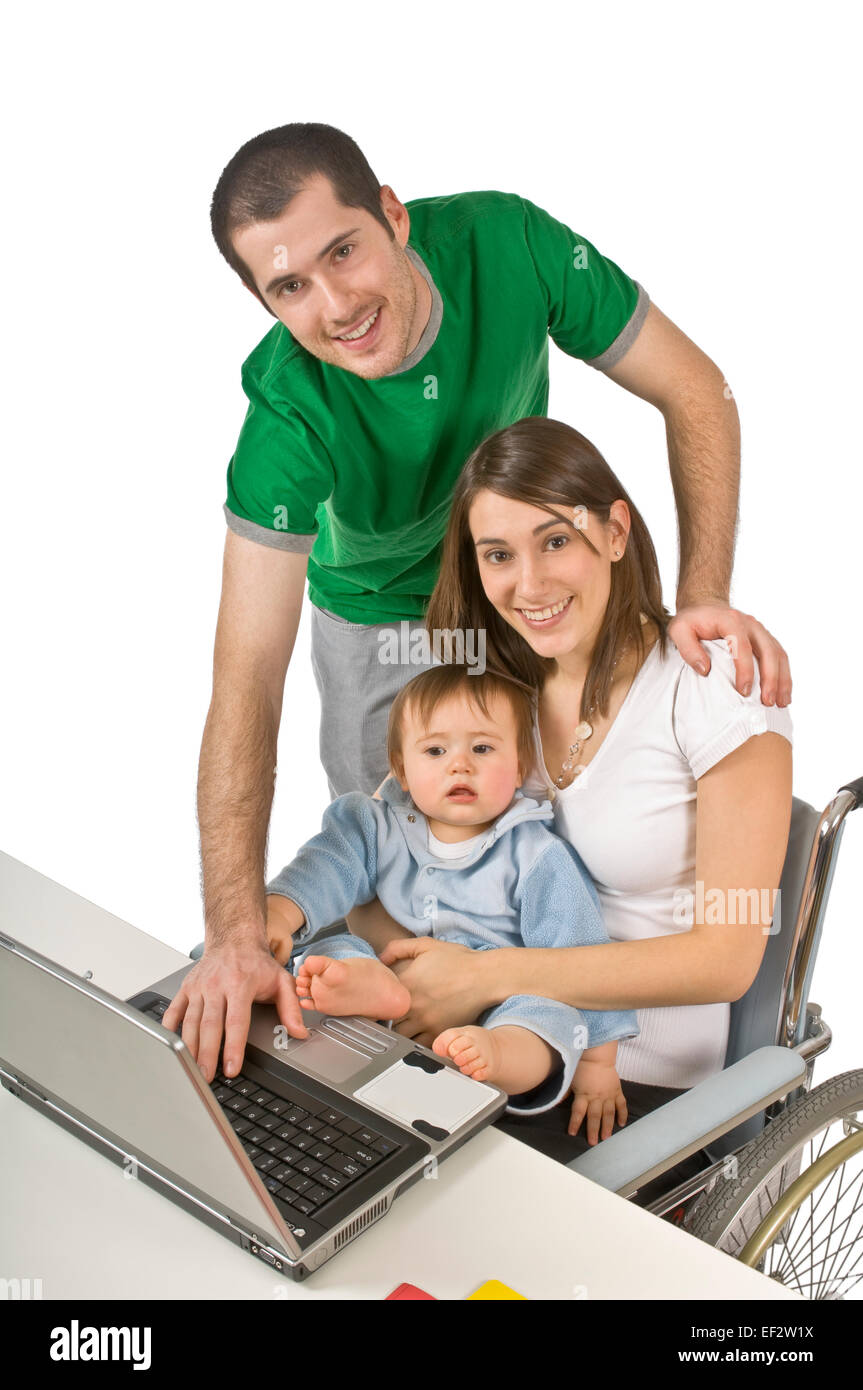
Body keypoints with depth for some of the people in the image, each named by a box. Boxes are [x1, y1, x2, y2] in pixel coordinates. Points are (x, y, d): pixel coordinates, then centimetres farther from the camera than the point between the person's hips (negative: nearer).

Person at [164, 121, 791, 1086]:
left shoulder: (508, 244, -31)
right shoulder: (289, 419, -37)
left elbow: (694, 392, -22)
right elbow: (247, 679, -39)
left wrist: (704, 597, -36)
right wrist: (235, 937, -47)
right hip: (380, 617, -2)